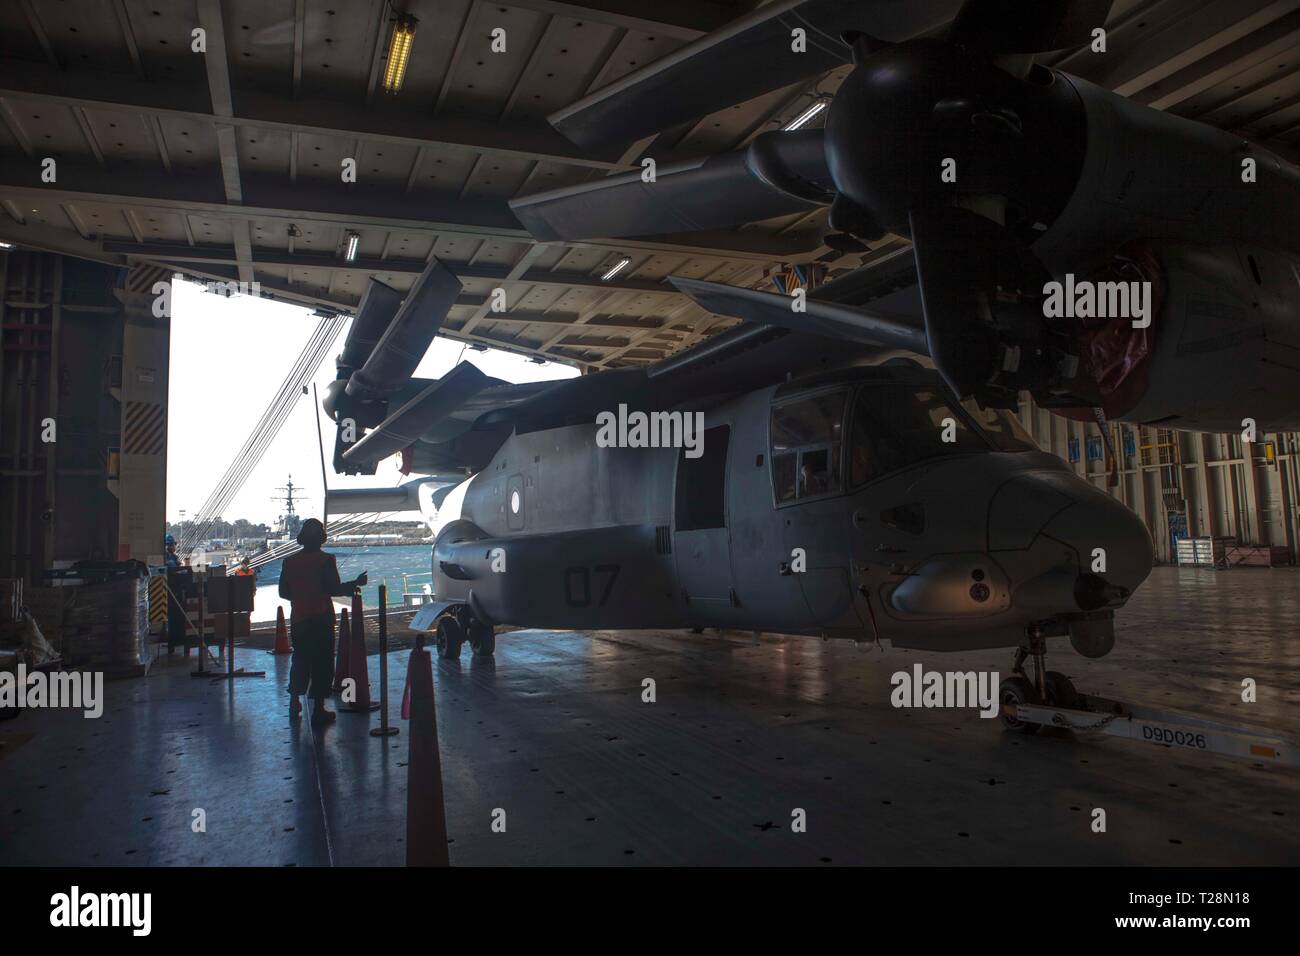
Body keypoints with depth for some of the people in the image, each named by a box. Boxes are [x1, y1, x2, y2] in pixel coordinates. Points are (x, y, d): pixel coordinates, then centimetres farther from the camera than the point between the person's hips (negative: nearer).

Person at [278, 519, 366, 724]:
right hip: (321, 619, -5)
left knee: (300, 660, 19)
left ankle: (294, 703, 25)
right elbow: (334, 589, -16)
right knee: (322, 662, 2)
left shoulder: (289, 561, 2)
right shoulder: (325, 560, -12)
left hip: (298, 618, 5)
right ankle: (318, 709, 4)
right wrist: (355, 583, -2)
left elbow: (283, 591, 7)